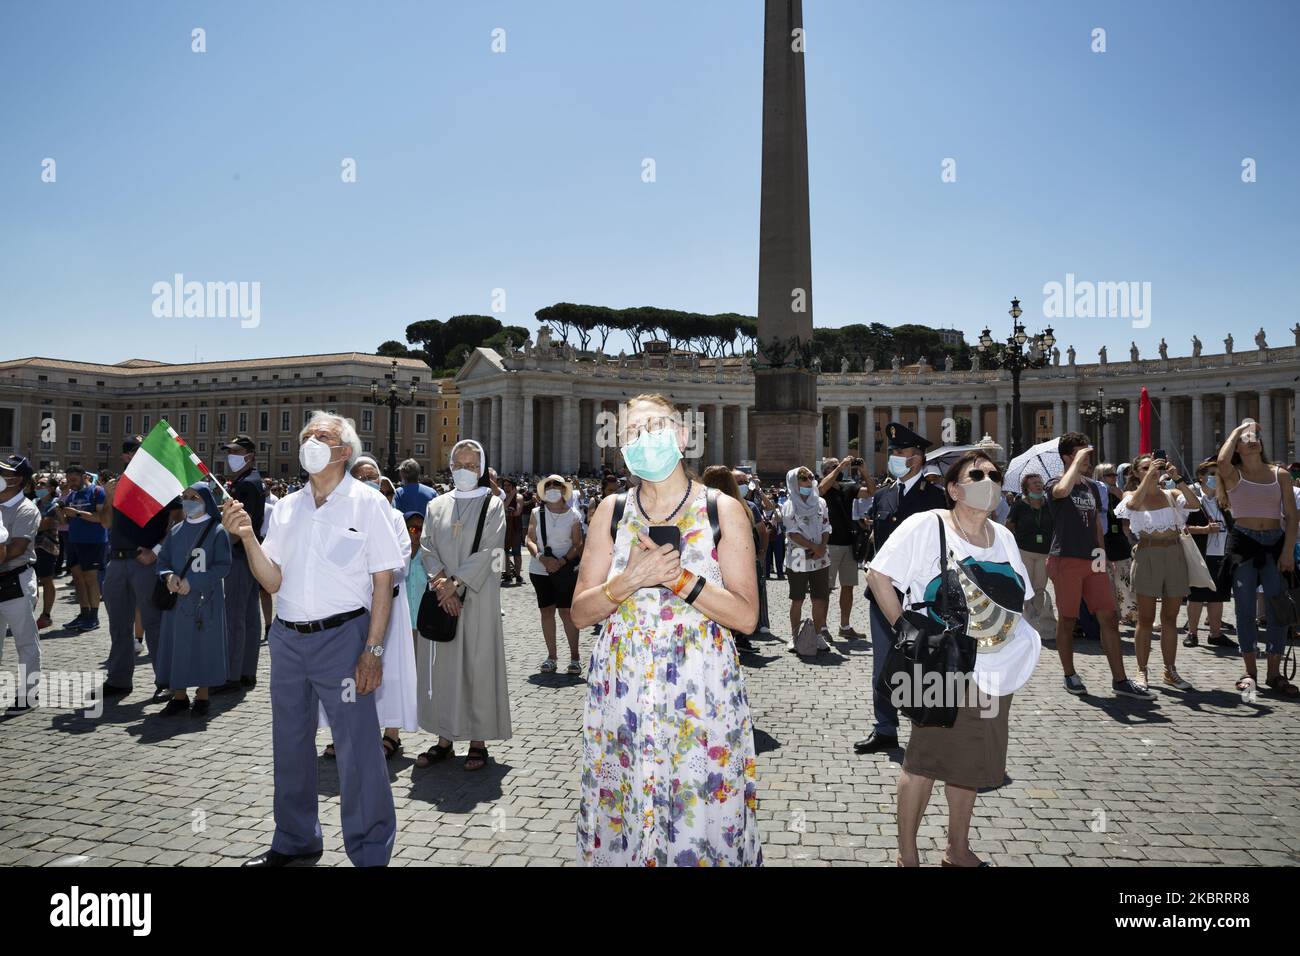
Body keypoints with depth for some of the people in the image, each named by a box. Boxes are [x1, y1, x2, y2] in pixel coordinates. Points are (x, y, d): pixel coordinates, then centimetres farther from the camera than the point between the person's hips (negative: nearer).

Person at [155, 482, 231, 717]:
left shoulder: (217, 531, -4)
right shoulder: (175, 531, 10)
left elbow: (223, 566, -10)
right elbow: (161, 561, 10)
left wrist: (192, 581, -18)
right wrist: (169, 576, -11)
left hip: (206, 600, -4)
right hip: (178, 599, 4)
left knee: (205, 644, 1)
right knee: (177, 646, 5)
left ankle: (202, 697, 12)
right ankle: (179, 696, 17)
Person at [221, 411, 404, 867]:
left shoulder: (366, 502, -5)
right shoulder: (286, 507, 10)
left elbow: (383, 580, -7)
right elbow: (273, 581, 7)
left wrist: (373, 650, -12)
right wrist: (247, 536, -9)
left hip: (341, 636, -5)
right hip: (287, 637, 6)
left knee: (357, 748, -3)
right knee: (290, 743, 17)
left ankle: (370, 851, 13)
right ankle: (295, 841, 36)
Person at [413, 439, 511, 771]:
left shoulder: (492, 505, 1)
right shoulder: (437, 505, 11)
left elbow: (488, 550, -9)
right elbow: (426, 546, 3)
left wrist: (455, 582, -14)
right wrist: (441, 581, -13)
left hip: (477, 597, -3)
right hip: (442, 595, 4)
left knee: (476, 664, 0)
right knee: (440, 664, 6)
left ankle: (478, 739, 9)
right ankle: (444, 738, 16)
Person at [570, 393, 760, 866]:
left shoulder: (724, 510, -1)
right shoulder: (612, 511, 6)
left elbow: (747, 615, -5)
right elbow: (580, 612, 4)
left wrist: (679, 577, -17)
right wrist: (630, 580, -14)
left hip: (702, 694, -2)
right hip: (621, 692, 2)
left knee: (702, 820, 4)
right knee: (620, 822, 9)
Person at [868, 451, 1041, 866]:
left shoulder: (1003, 537, 11)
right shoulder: (926, 526, -10)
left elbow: (1018, 598, 21)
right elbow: (879, 577, -13)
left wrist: (1015, 642, 7)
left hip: (996, 673, 6)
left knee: (970, 761, 17)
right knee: (925, 758, 3)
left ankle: (958, 850, 33)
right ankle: (907, 854, 18)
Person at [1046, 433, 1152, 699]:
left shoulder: (1092, 486, 16)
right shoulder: (1054, 485, -4)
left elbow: (1097, 523, 22)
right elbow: (1063, 490, -30)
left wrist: (1102, 552, 13)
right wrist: (1077, 462, -19)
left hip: (1092, 561, 6)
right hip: (1066, 560, -6)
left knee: (1109, 619, 2)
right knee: (1067, 620, 3)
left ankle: (1120, 680, 8)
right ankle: (1070, 676, 16)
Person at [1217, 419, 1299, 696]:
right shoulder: (1234, 475, 2)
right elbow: (1222, 461, -23)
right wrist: (1236, 430, -7)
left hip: (1276, 543, 2)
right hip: (1244, 543, -2)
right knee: (1245, 608, 1)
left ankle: (1274, 673, 11)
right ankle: (1250, 671, 11)